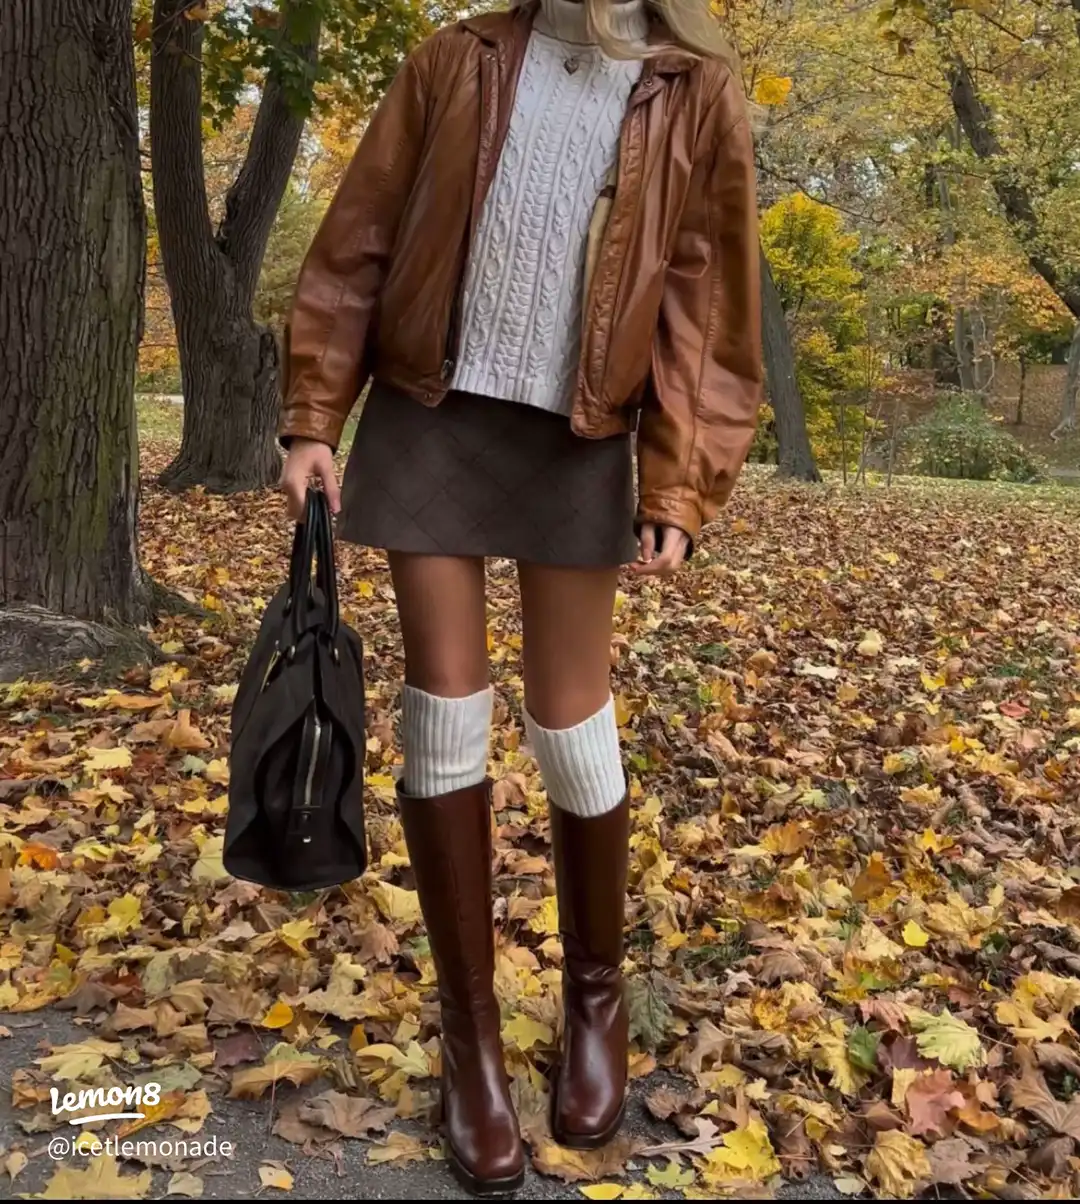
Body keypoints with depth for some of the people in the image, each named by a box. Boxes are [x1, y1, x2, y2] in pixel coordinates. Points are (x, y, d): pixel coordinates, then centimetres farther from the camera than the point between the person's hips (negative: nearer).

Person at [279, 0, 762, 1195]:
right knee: (445, 713, 0)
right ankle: (470, 1031, 15)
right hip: (428, 419, 2)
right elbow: (356, 249, 6)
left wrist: (681, 490, -8)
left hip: (574, 440, -1)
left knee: (568, 725, 1)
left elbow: (704, 306, 0)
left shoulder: (698, 97, 5)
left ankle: (596, 994, 26)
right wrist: (314, 416, -1)